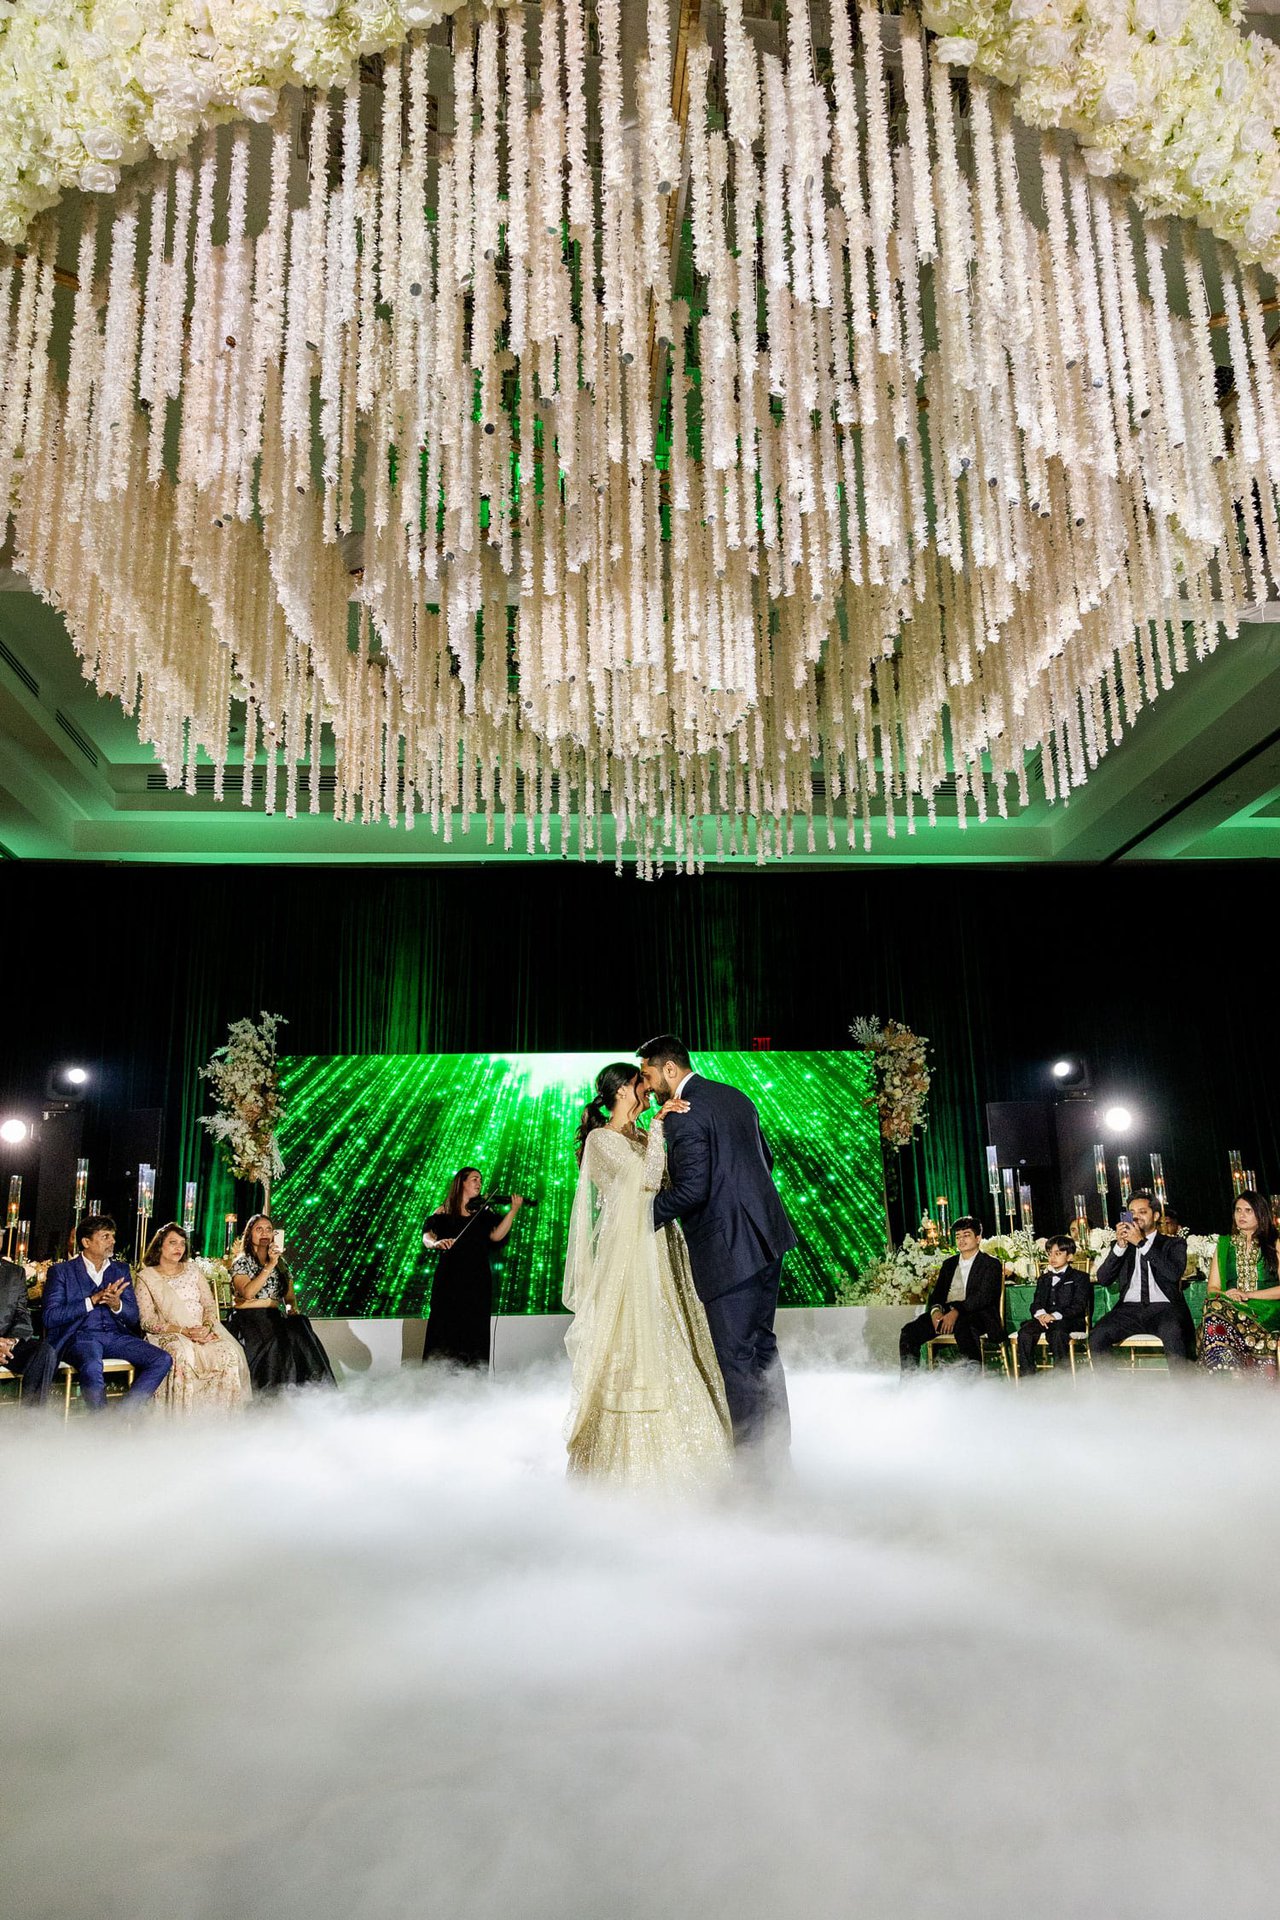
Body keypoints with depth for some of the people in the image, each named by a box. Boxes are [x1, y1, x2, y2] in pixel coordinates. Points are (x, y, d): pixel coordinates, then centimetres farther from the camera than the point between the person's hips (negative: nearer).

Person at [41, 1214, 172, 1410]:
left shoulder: (121, 1270, 18)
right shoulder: (61, 1271, 6)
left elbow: (133, 1317, 13)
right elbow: (50, 1317, -6)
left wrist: (117, 1305, -11)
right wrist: (93, 1300, -13)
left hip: (115, 1335, 5)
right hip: (79, 1336, -4)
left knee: (163, 1360, -19)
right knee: (92, 1367, -39)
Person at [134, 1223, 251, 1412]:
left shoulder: (192, 1269, 17)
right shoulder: (145, 1277, 4)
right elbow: (147, 1321, -4)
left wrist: (207, 1326, -9)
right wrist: (184, 1331, -16)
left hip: (203, 1331, 4)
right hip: (169, 1334, -4)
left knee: (229, 1353, -27)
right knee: (183, 1354, -38)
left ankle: (219, 1414, -20)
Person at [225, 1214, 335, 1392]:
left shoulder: (281, 1264, 20)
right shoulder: (241, 1262, 4)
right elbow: (248, 1293, -14)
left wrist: (292, 1308, -3)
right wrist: (270, 1266, -17)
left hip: (275, 1317, 4)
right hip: (248, 1317, -4)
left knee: (301, 1332, -28)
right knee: (277, 1340, -34)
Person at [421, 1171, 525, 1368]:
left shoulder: (484, 1211, 11)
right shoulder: (444, 1213, 9)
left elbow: (496, 1235, -5)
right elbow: (427, 1236, -5)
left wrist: (513, 1211, -17)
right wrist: (435, 1243, -28)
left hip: (476, 1283, 1)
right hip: (448, 1282, -1)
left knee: (474, 1334, -3)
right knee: (443, 1331, -4)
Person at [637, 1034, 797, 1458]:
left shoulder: (684, 1116, -16)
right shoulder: (735, 1097, 12)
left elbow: (690, 1189, -23)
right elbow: (765, 1158, 19)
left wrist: (646, 1216, -10)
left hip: (728, 1251, -9)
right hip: (767, 1238, 9)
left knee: (735, 1356, 1)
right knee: (762, 1345, 19)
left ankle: (752, 1458, 8)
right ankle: (776, 1446, 28)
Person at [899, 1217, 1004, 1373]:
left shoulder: (991, 1264, 6)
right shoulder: (949, 1263, 25)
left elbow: (983, 1297, -9)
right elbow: (936, 1293, 17)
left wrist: (957, 1311, -23)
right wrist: (936, 1310, -8)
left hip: (977, 1315, -5)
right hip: (945, 1313, 5)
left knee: (962, 1326, -41)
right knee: (909, 1331, -18)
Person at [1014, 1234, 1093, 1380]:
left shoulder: (1080, 1278, 10)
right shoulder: (1043, 1279, 28)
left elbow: (1078, 1306, -3)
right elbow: (1036, 1303, 16)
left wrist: (1055, 1316, -19)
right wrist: (1040, 1313, -11)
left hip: (1070, 1320, -4)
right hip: (1045, 1319, 5)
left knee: (1056, 1332, -39)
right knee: (1025, 1332, -27)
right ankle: (1026, 1377, -27)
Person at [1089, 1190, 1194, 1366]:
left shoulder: (1173, 1244, 17)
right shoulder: (1122, 1246, 22)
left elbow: (1174, 1274, -5)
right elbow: (1103, 1279, 9)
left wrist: (1142, 1243, -8)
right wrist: (1120, 1246, -2)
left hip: (1163, 1307, -2)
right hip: (1130, 1309, 2)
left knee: (1172, 1333, -38)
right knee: (1097, 1336, -27)